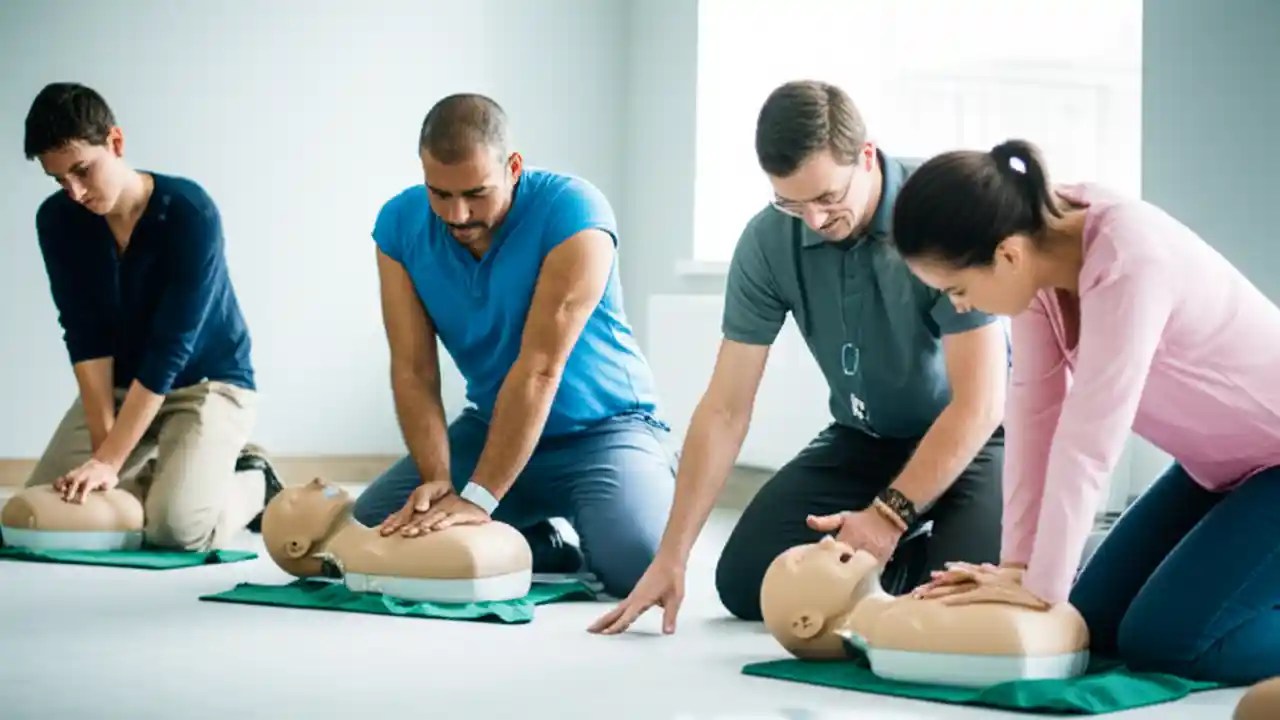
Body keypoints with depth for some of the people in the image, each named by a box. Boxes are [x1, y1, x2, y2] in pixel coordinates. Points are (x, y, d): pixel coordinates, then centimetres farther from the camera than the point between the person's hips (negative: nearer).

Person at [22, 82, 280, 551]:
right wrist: (102, 441, -22)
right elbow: (85, 335, -11)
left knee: (177, 526, -28)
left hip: (207, 383, -5)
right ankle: (155, 474, 13)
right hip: (119, 386, 5)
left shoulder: (190, 213, -25)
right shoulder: (57, 220, -9)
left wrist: (109, 460, -30)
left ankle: (252, 482, 4)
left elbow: (170, 348, -27)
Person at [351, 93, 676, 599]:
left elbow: (539, 368, -29)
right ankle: (544, 544, 5)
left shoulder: (572, 212, -25)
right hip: (491, 424, 5)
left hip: (601, 427, -5)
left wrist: (477, 499, -33)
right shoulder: (399, 225, -10)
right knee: (369, 524, -11)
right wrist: (438, 481, -29)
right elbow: (413, 371, -13)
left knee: (634, 560, -30)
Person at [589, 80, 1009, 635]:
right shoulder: (767, 241, -16)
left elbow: (979, 405, -26)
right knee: (743, 582, -9)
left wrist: (889, 515, -30)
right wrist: (672, 557, -16)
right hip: (862, 438, 4)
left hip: (970, 436, -4)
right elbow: (725, 408, -12)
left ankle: (905, 546, 8)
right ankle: (895, 553, 16)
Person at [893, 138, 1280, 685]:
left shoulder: (1128, 259, -34)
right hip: (1218, 467, 8)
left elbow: (1090, 437, -32)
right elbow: (1036, 411, -10)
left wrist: (1042, 587, -27)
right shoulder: (1039, 240, -11)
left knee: (1163, 638, -19)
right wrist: (1018, 564, -12)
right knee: (1095, 620, 3)